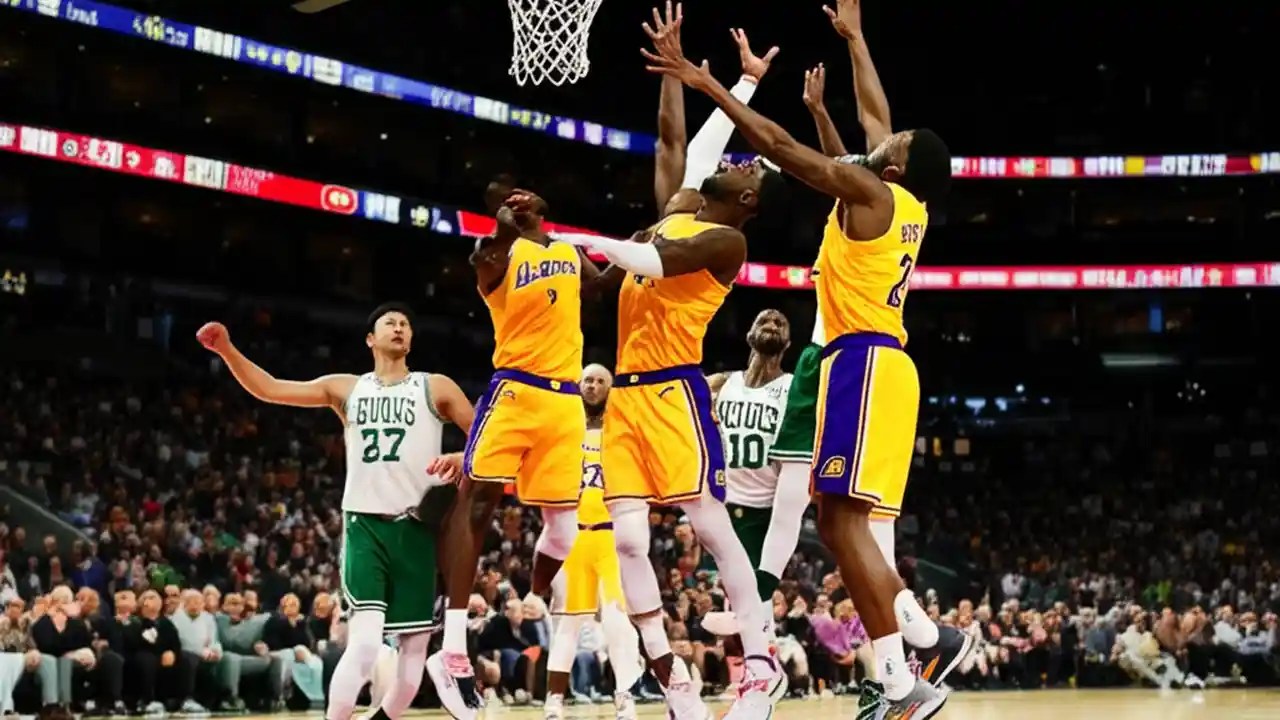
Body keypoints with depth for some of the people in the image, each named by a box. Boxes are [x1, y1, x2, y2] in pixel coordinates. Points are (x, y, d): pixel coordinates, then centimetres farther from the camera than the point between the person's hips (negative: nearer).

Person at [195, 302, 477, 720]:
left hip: (416, 528, 1)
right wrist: (226, 349, -7)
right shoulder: (345, 389, 12)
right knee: (365, 644, -19)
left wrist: (461, 459, -15)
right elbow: (268, 389, 7)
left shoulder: (435, 388, 8)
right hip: (365, 526, -1)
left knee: (414, 654, 3)